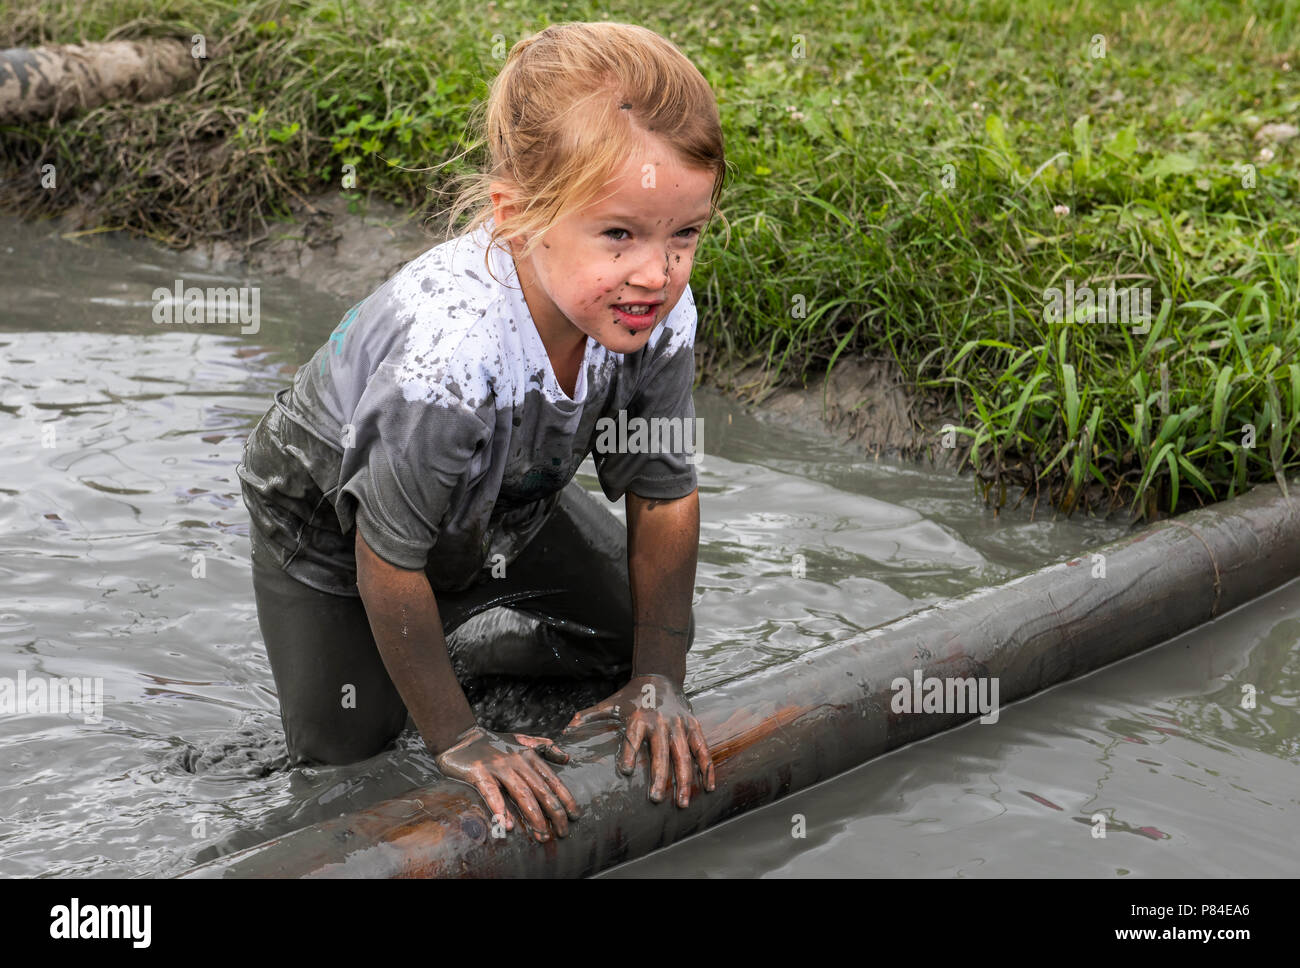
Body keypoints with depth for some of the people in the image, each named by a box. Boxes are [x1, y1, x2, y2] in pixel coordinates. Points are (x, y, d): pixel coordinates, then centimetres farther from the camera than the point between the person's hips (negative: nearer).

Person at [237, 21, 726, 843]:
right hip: (330, 510, -5)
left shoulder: (662, 315, -30)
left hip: (508, 496, 5)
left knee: (645, 619, 7)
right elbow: (388, 560, -33)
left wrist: (659, 681, -8)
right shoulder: (447, 358, -48)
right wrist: (456, 740, -21)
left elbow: (665, 496, -13)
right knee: (340, 738, -4)